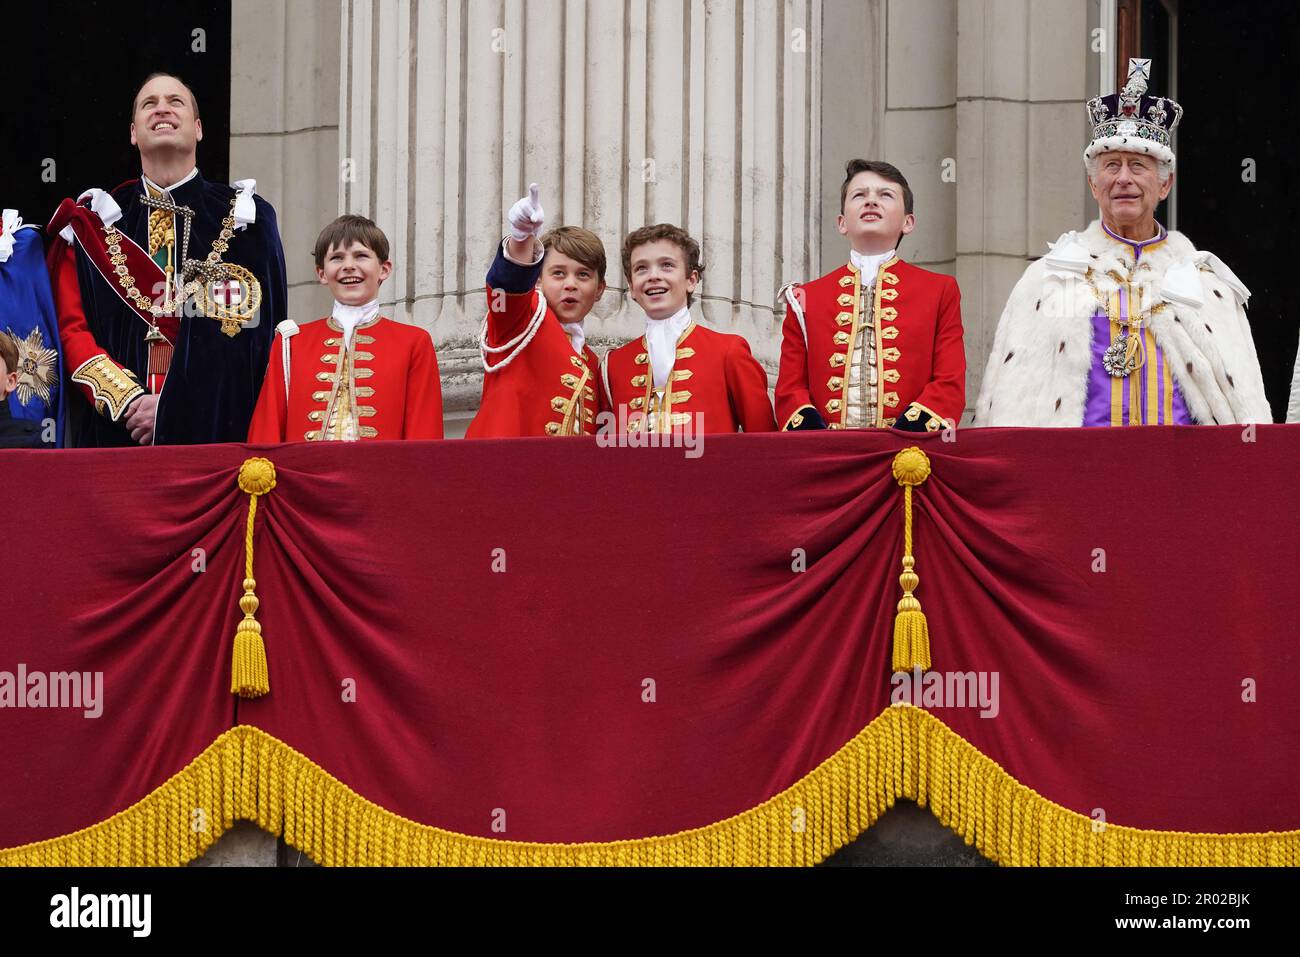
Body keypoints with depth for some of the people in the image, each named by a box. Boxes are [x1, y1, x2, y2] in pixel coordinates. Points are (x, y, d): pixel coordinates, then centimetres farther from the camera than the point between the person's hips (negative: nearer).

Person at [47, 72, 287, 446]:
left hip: (216, 429, -1)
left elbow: (253, 332, -3)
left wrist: (174, 410, -13)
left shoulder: (245, 218, 6)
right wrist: (128, 401, -13)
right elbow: (71, 328, 4)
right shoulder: (93, 223, 11)